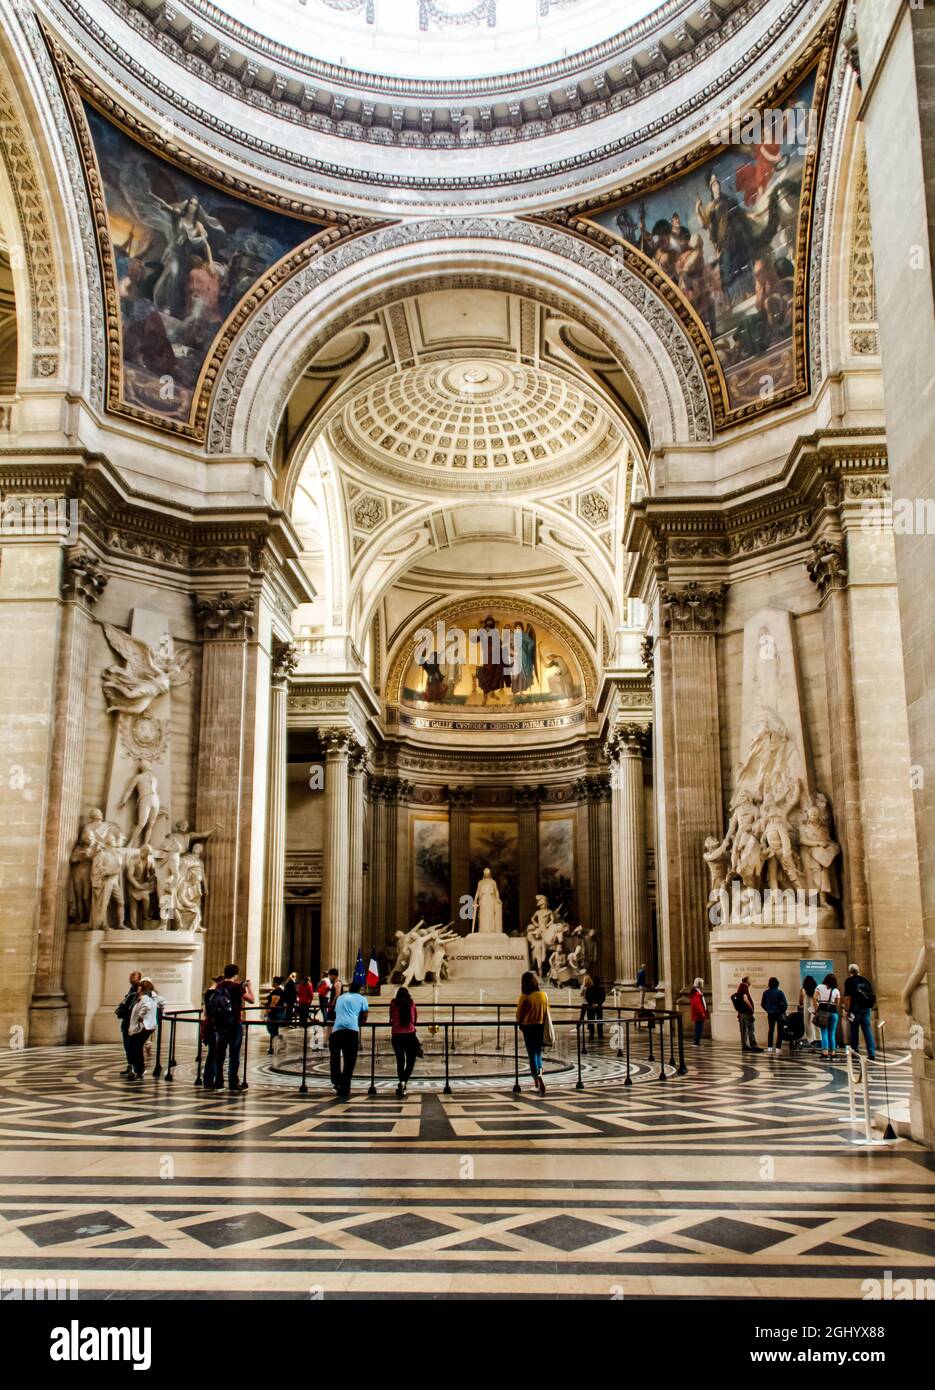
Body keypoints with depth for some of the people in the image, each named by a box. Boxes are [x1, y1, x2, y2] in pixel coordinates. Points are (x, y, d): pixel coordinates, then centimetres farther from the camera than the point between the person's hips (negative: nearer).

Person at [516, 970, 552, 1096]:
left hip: (528, 1027, -3)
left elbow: (519, 1015, -4)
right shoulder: (544, 995, -4)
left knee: (532, 1055, 1)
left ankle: (538, 1079, -14)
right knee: (538, 1053, 21)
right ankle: (539, 1071, 15)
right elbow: (547, 1013, 5)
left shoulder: (524, 997, -14)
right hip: (541, 1027, 3)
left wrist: (520, 1024, 16)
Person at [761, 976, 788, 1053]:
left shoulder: (766, 992, -3)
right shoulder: (779, 992, -14)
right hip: (779, 1013, -3)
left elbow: (762, 1004, 3)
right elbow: (785, 1004, -18)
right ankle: (778, 1047, 3)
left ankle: (769, 1047, 4)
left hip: (770, 1014, 3)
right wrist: (783, 1011, -2)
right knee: (780, 1031, 8)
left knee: (770, 1030, 14)